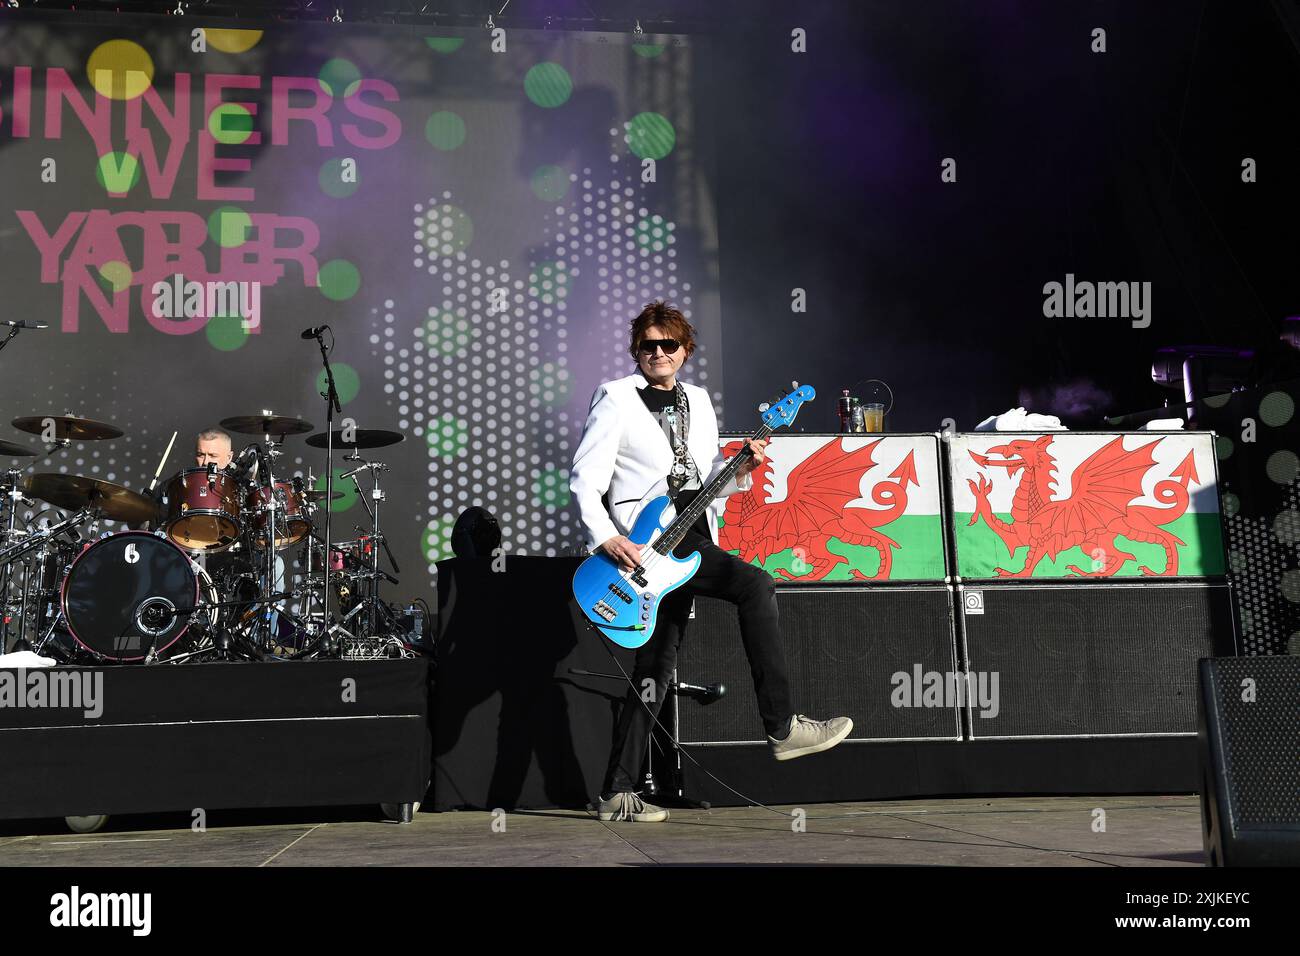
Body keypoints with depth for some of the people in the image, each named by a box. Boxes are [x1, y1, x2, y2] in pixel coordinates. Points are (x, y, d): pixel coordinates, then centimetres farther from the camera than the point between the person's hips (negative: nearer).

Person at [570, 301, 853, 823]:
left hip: (690, 538, 7)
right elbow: (585, 477, -6)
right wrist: (605, 538, -19)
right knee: (755, 584, -23)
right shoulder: (616, 398, 0)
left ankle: (618, 793, 13)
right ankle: (782, 728, -19)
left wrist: (740, 471, -1)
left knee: (656, 667, 6)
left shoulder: (697, 400, 19)